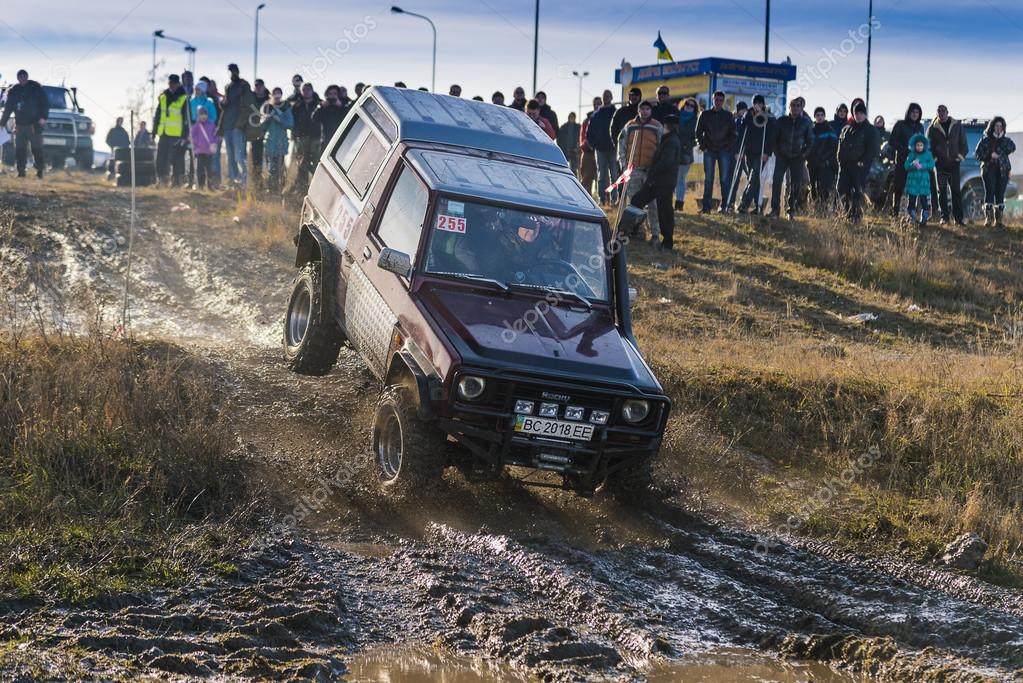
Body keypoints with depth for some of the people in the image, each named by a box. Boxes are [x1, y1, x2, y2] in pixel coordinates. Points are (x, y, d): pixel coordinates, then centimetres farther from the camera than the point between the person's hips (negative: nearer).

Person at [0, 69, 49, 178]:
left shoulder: (36, 88, 2)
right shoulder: (13, 91, 12)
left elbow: (45, 104, 1)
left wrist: (43, 117, -12)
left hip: (34, 124, -3)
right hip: (19, 125, 3)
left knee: (37, 149, -5)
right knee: (19, 150, -1)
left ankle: (39, 171, 3)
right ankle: (21, 172, 4)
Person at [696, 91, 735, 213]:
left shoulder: (728, 115, 7)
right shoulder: (705, 114, 6)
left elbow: (732, 133, 9)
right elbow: (698, 132, 8)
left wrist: (729, 146, -2)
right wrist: (703, 146, 0)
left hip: (724, 151, 0)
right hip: (709, 151, 0)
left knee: (724, 179, -2)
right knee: (708, 179, -2)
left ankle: (724, 206, 2)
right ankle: (706, 206, -1)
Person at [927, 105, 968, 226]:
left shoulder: (957, 126, 7)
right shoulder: (933, 128, 4)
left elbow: (963, 143, 11)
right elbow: (929, 146, 7)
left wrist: (961, 156, 2)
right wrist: (933, 159, -2)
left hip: (954, 163, 1)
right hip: (940, 164, -1)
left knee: (956, 190, -1)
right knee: (942, 190, -1)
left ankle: (958, 217, 0)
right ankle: (944, 217, 2)